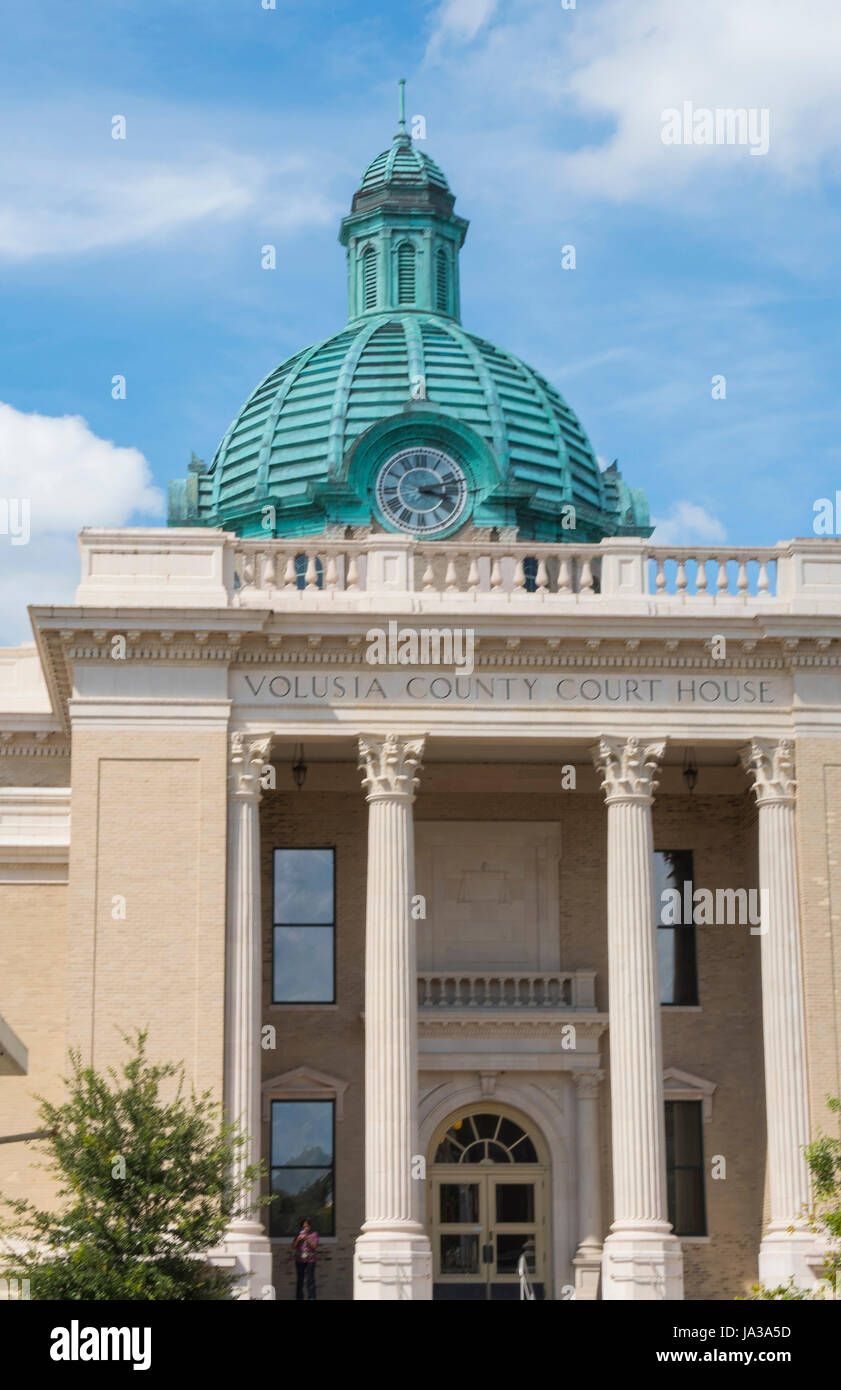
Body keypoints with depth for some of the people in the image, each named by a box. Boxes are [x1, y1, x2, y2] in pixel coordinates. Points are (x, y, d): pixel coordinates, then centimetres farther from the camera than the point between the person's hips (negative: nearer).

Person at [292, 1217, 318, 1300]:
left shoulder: (314, 1234, 2)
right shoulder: (299, 1234, 8)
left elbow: (314, 1246, -8)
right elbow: (293, 1247, 5)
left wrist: (307, 1238, -17)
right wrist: (298, 1239, -11)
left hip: (310, 1260, -3)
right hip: (300, 1260, 3)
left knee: (310, 1279, -7)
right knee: (300, 1279, 7)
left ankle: (311, 1297, -7)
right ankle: (299, 1297, 14)